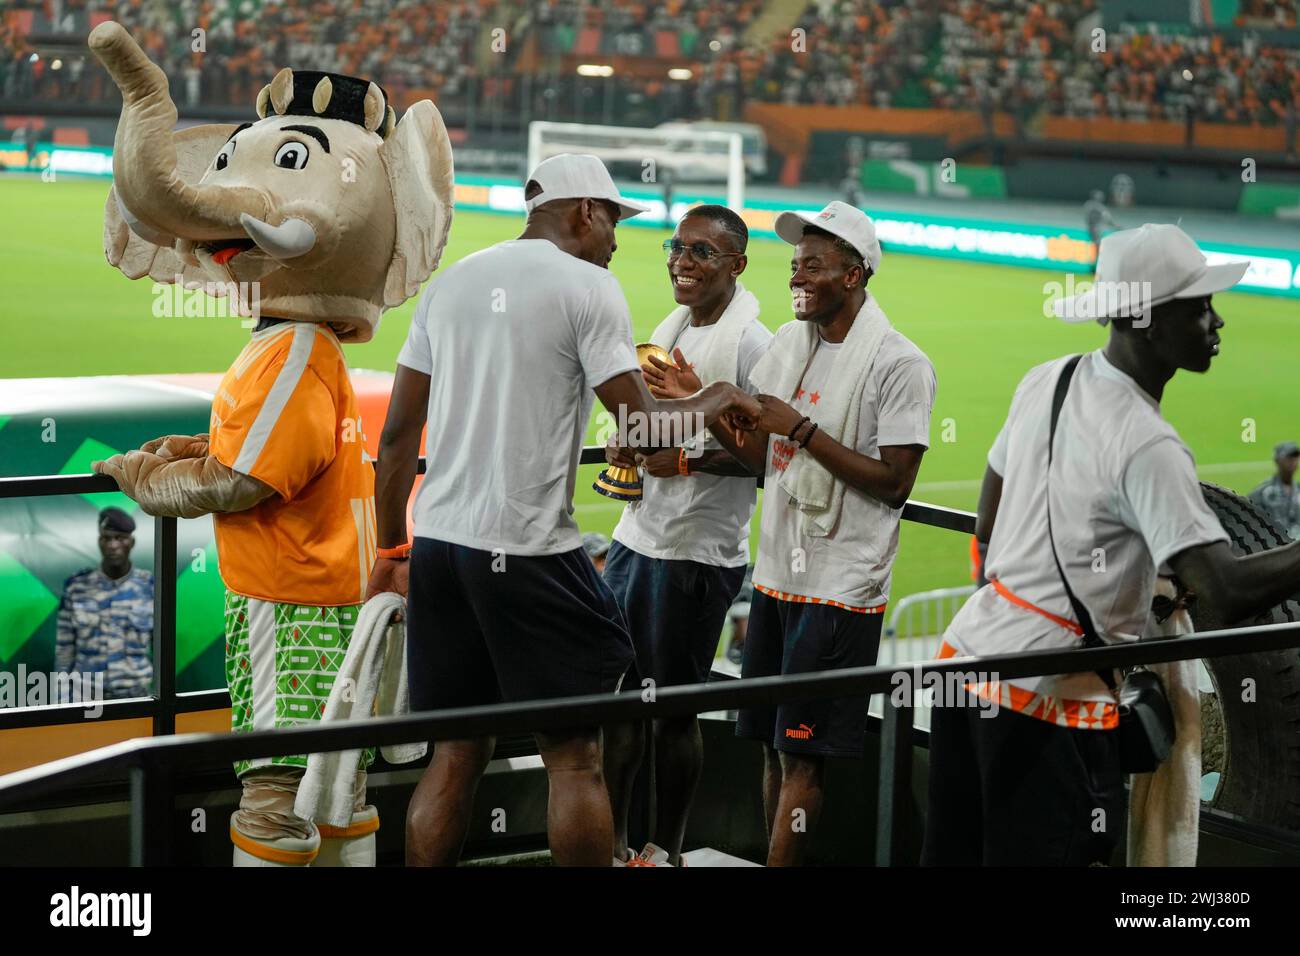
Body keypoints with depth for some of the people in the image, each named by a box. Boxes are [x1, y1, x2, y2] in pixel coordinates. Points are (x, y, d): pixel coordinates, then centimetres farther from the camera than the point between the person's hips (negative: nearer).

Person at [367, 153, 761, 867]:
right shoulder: (587, 286, -4)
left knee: (456, 752, 14)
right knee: (574, 756, 4)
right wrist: (709, 404, 10)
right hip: (528, 549, -6)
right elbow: (641, 427, -9)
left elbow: (398, 434, 11)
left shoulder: (451, 281, 13)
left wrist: (391, 551, 17)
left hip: (437, 540, 6)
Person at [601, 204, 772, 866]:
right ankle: (612, 841, 23)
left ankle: (665, 850, 17)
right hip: (636, 537, 8)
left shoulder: (751, 343, -13)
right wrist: (624, 445, 6)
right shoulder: (669, 327, 12)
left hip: (697, 555, -8)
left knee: (673, 708, 3)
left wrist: (689, 461, -23)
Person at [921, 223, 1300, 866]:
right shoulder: (1147, 446, -19)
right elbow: (1225, 595, -27)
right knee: (1043, 853, 1)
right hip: (1049, 695, -8)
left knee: (950, 854, 14)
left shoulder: (1044, 381, 6)